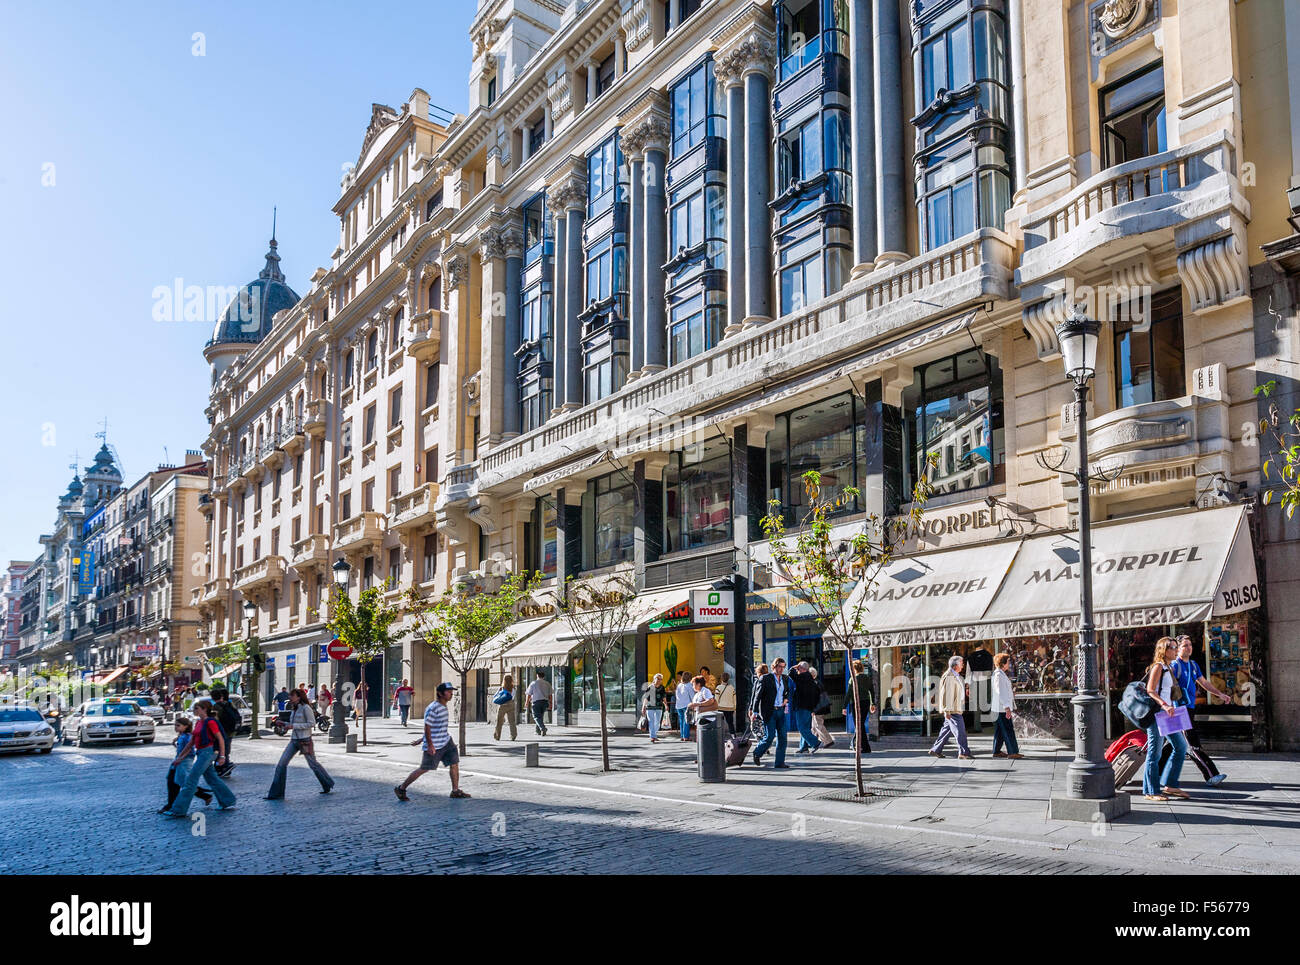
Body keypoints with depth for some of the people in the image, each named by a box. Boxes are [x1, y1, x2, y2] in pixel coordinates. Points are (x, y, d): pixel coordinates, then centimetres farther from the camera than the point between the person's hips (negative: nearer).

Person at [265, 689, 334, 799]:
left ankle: (328, 785, 27)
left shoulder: (306, 708, -13)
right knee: (282, 764, -4)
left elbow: (312, 724, -16)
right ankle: (276, 793, -1)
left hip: (305, 740, -7)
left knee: (313, 764, 6)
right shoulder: (293, 709, 11)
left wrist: (294, 725, -19)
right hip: (294, 740, 7)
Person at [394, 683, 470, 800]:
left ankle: (455, 791, 10)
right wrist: (430, 745, -21)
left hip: (446, 741, 9)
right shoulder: (433, 708, -20)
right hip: (434, 745, -9)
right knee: (424, 769, -1)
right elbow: (427, 727, -20)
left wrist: (422, 739, 22)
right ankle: (401, 789, 12)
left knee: (454, 763, 2)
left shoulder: (443, 707, 11)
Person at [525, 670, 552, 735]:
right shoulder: (547, 684, 8)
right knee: (541, 716, 16)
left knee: (537, 716, -4)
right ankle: (538, 730, 19)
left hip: (536, 702, -4)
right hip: (545, 701, 4)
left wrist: (527, 702, 10)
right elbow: (550, 695, 8)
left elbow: (529, 694, -1)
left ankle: (543, 728, -24)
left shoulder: (533, 683, -1)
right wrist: (550, 704, 15)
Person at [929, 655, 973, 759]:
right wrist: (947, 710, -23)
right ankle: (964, 753, -5)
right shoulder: (949, 676, -17)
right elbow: (947, 694, -21)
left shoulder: (956, 676, 16)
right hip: (952, 710, -11)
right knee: (960, 731, -8)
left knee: (947, 730, 13)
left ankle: (936, 750, 18)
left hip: (956, 709, 11)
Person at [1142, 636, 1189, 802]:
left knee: (1181, 746, 10)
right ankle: (1151, 791, 2)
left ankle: (1169, 785, 18)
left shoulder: (1169, 668, 17)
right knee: (1155, 753, -5)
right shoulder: (1158, 667, -10)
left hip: (1166, 714, 10)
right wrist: (1164, 705, -31)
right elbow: (1150, 691, -20)